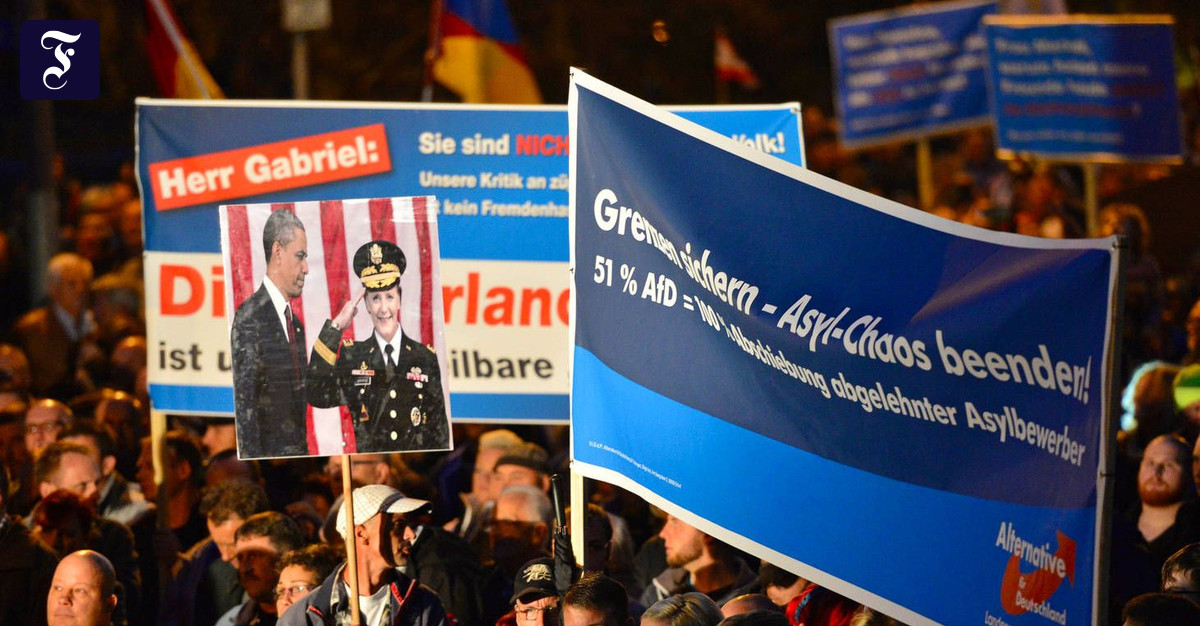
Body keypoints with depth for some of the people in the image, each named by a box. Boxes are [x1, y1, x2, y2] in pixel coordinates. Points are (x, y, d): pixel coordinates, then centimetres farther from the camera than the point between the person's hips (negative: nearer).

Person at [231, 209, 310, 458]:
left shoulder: (297, 325, 16)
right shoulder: (249, 318, -10)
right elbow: (244, 407, -14)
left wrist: (306, 455, 13)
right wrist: (253, 464, -18)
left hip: (299, 456, 8)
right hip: (268, 459, -8)